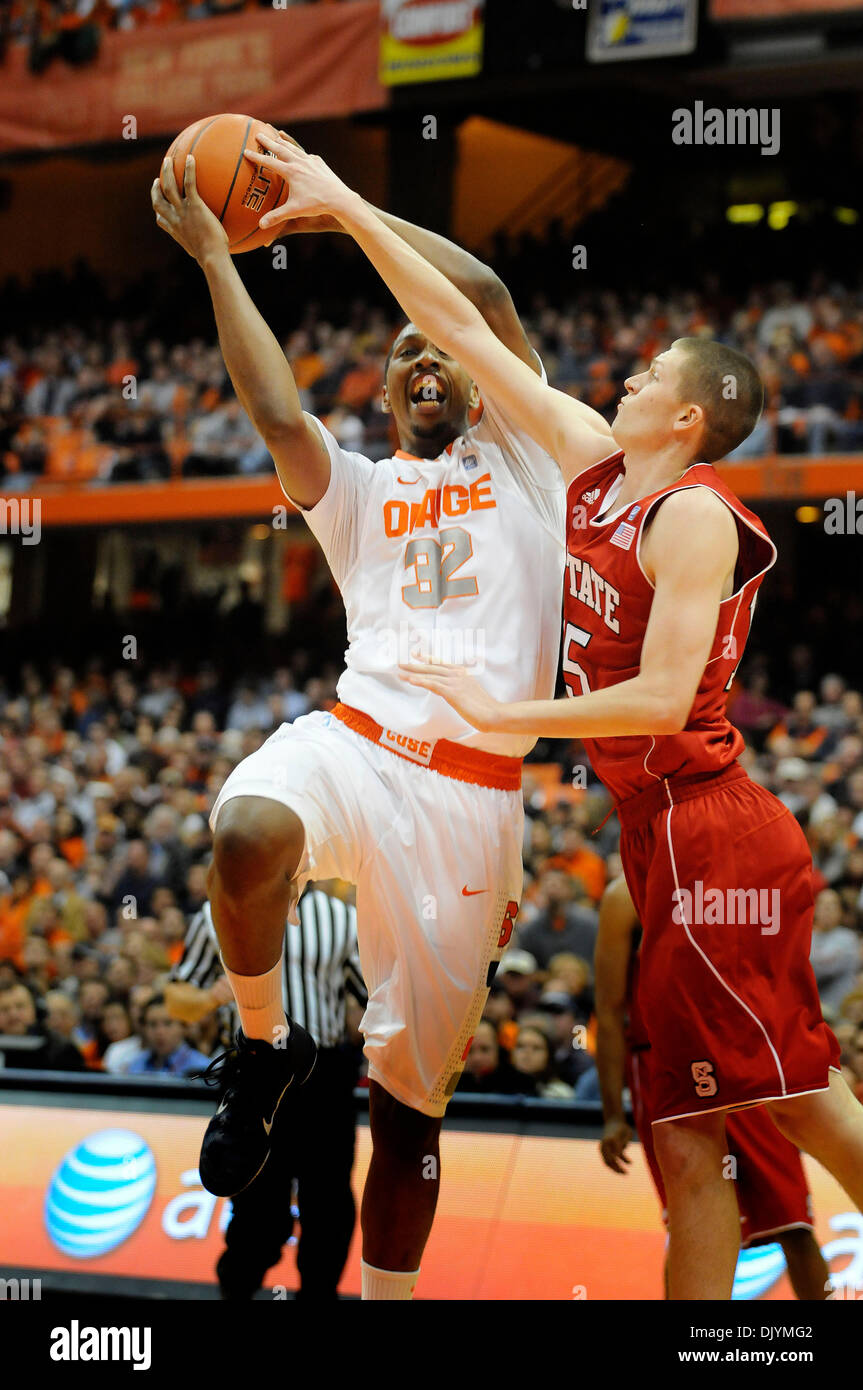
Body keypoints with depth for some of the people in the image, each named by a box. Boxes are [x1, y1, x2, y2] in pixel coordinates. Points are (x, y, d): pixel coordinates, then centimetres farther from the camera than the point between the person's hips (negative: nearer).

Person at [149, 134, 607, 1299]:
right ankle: (265, 1047, -10)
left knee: (412, 1085, 1)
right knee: (252, 833, -37)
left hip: (470, 796, -1)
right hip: (355, 745, 1)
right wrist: (216, 258, 1)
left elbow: (484, 293, 5)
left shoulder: (521, 459, 17)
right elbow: (276, 412, 2)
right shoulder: (360, 491, 23)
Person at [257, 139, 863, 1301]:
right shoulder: (596, 465, 11)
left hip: (707, 831, -9)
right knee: (686, 1128, 7)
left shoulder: (692, 513, -12)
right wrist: (345, 208, 12)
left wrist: (503, 713, -14)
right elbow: (463, 327, 13)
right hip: (663, 828, 9)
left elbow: (661, 697, -21)